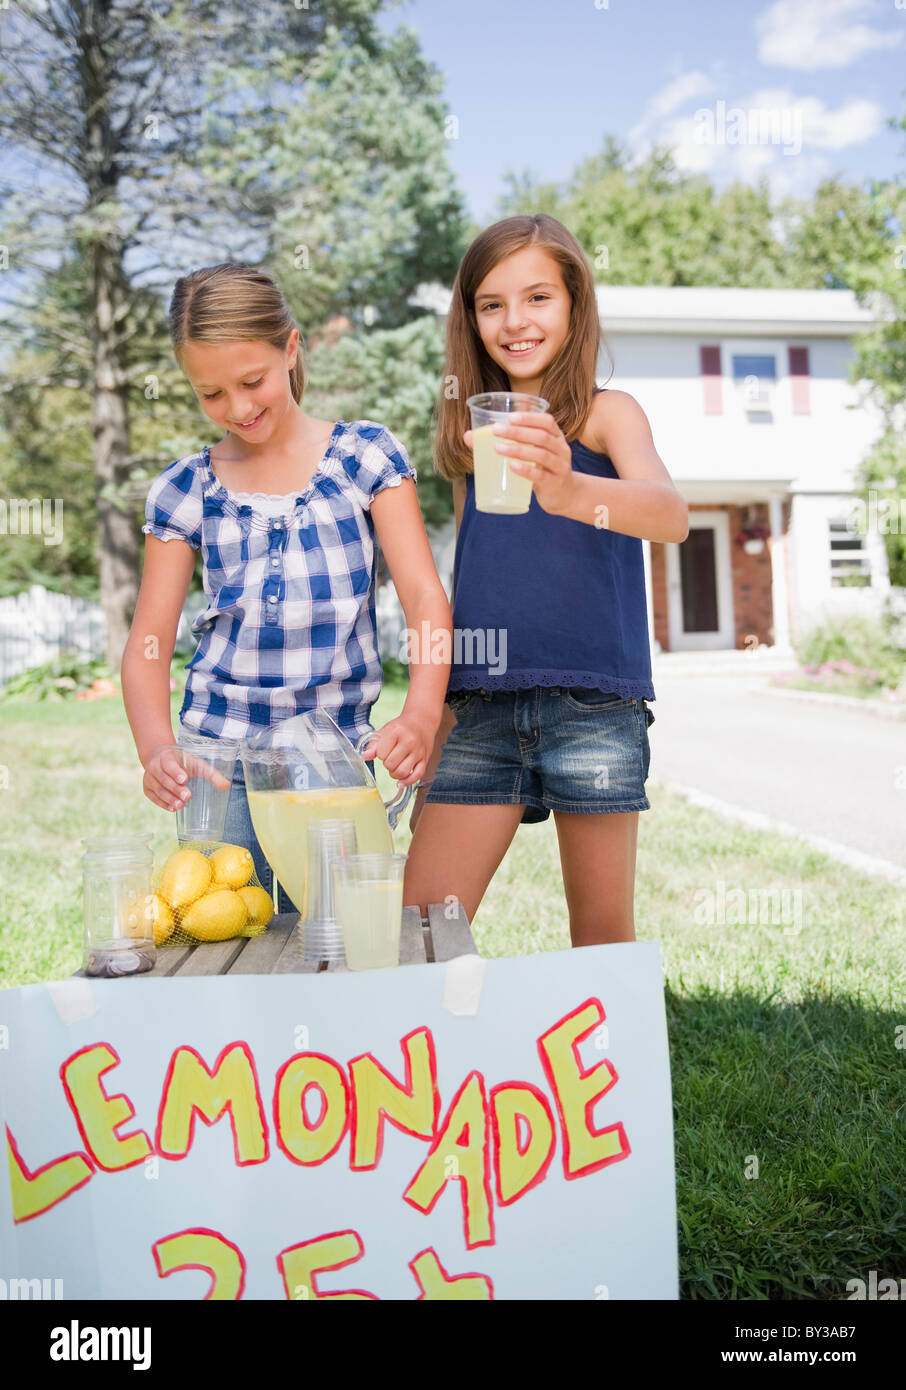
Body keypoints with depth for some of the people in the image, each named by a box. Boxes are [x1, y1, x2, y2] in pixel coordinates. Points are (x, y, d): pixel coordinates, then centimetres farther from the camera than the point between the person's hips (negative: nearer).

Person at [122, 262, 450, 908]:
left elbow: (424, 595, -7)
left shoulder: (366, 455, 0)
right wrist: (157, 748, -18)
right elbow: (149, 640, 2)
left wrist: (421, 714, -25)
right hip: (220, 766, 1)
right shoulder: (184, 491, 4)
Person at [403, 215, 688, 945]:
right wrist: (435, 711, 13)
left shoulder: (605, 412, 0)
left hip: (592, 702, -4)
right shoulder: (474, 430, 14)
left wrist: (570, 490, -41)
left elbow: (672, 514, -20)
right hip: (483, 704, 4)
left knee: (603, 934, 5)